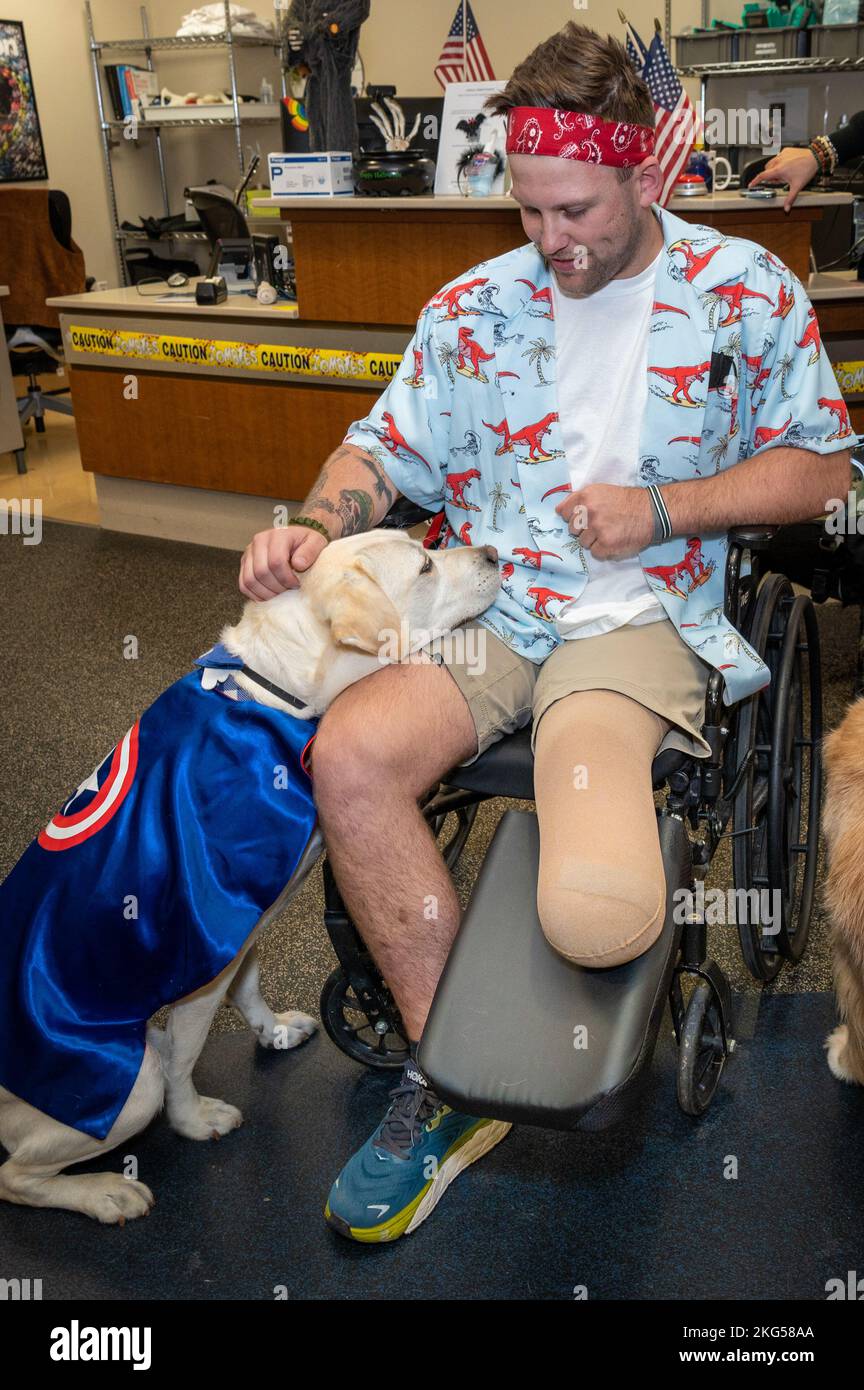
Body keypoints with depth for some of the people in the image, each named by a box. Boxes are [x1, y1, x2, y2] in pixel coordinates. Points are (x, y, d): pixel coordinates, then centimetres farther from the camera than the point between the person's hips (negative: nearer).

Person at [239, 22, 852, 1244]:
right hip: (482, 607, 4)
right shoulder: (473, 307, 11)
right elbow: (387, 448, 14)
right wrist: (316, 526, -8)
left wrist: (660, 512, -7)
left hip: (640, 612, -3)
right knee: (350, 753, -28)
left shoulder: (745, 290, 6)